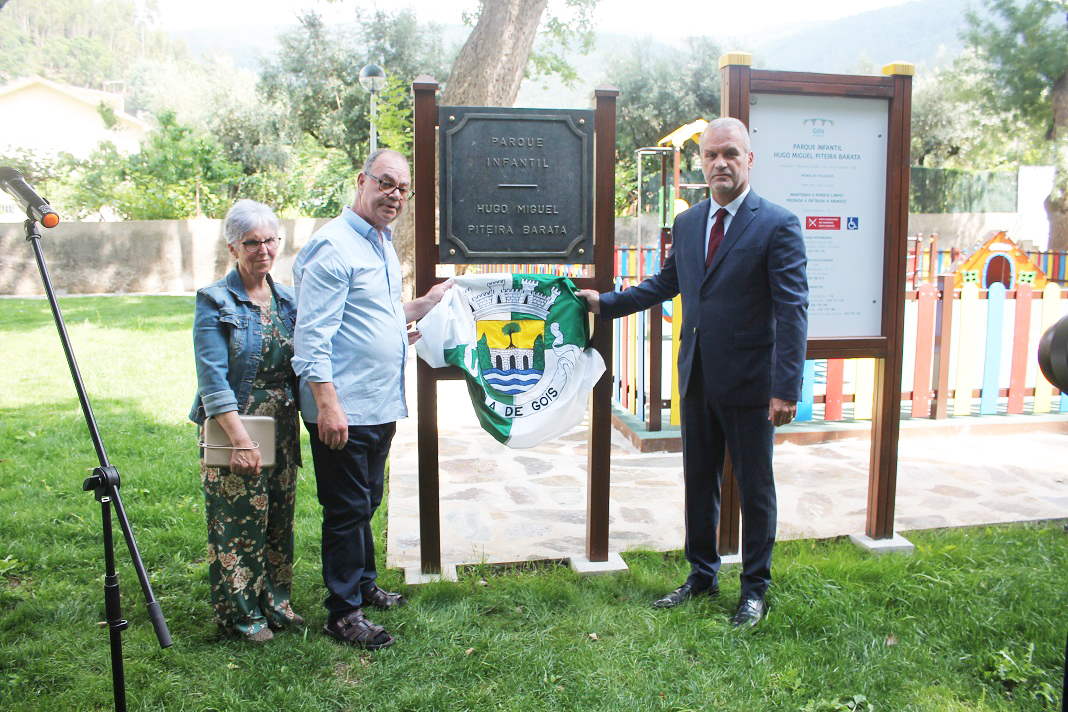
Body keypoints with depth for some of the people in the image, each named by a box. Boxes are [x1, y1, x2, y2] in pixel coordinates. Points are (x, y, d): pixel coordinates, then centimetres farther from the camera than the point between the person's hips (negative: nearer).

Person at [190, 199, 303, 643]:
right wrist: (240, 439, -21)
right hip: (233, 427, -5)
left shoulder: (287, 301, 9)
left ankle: (274, 600, 29)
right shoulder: (215, 301, -8)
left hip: (282, 429, 6)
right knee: (239, 521, 0)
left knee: (279, 518, 13)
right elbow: (212, 377, -14)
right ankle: (240, 612, 17)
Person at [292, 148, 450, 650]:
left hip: (380, 405, 9)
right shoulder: (333, 246, -15)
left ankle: (365, 586, 37)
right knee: (347, 510, 1)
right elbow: (313, 333, -20)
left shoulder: (382, 243, 15)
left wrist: (425, 304, 17)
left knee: (367, 502, 21)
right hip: (342, 410, -9)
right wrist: (327, 403, -25)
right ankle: (343, 614, 15)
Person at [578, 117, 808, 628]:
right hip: (697, 377, 6)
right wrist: (605, 303, 15)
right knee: (699, 481, 16)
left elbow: (791, 310, -15)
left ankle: (754, 589, 27)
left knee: (754, 489, 9)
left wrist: (786, 388, -20)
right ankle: (702, 575, 35)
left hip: (749, 382, -6)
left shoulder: (778, 225, -10)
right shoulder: (686, 223, 9)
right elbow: (665, 284, 20)